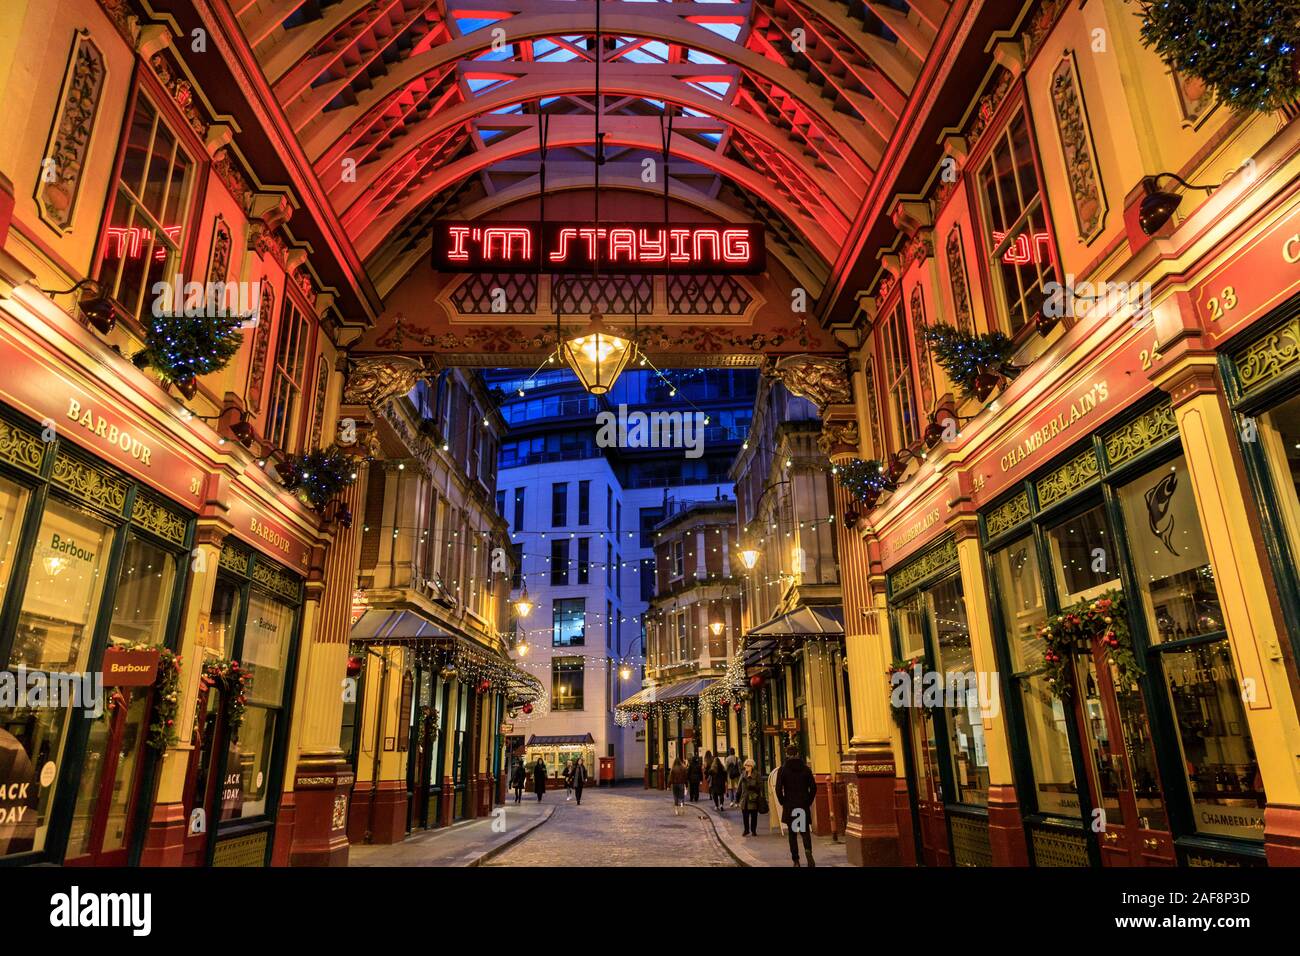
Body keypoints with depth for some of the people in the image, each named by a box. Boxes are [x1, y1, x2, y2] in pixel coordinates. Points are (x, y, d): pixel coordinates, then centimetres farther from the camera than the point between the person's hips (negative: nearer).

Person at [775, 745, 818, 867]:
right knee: (805, 831, 7)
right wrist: (809, 802, 9)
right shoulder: (805, 768, 1)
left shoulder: (783, 769, -5)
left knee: (793, 833, 9)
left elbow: (778, 789, -9)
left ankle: (796, 860, 7)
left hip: (789, 805, -1)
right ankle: (808, 850, -21)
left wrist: (783, 802, 4)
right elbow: (813, 787, 0)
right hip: (804, 805, 1)